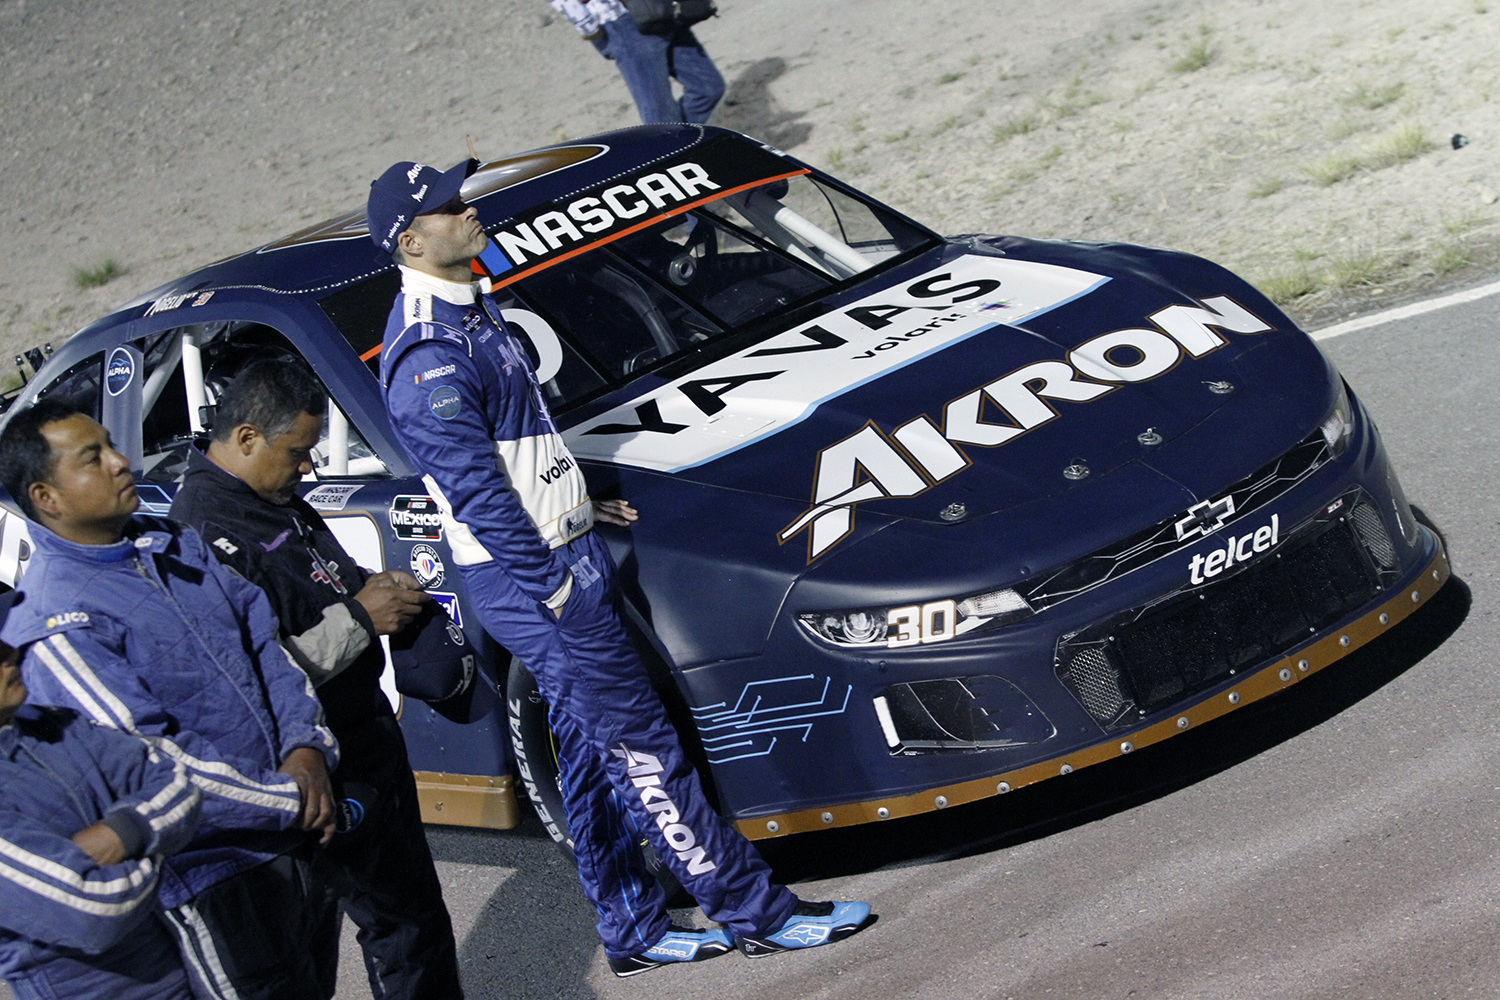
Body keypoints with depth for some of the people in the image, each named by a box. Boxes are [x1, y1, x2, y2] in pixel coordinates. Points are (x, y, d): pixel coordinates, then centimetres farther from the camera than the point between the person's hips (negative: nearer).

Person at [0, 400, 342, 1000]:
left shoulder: (173, 545, 7)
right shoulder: (55, 624, -20)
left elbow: (265, 637, 8)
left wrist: (305, 745, -9)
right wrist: (290, 803, -21)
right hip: (214, 872, -8)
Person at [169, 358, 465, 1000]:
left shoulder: (275, 499, 7)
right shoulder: (207, 534, -24)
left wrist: (371, 586, 4)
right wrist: (358, 618, -21)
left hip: (365, 726, 10)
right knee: (404, 919, -3)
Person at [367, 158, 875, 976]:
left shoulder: (470, 310, 13)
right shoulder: (429, 356, -20)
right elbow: (476, 491, -23)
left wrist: (574, 501, 18)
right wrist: (554, 586, -20)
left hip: (562, 551, 10)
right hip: (531, 576, -10)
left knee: (589, 754, 15)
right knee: (641, 749, -3)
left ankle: (634, 931, 25)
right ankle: (755, 911, 4)